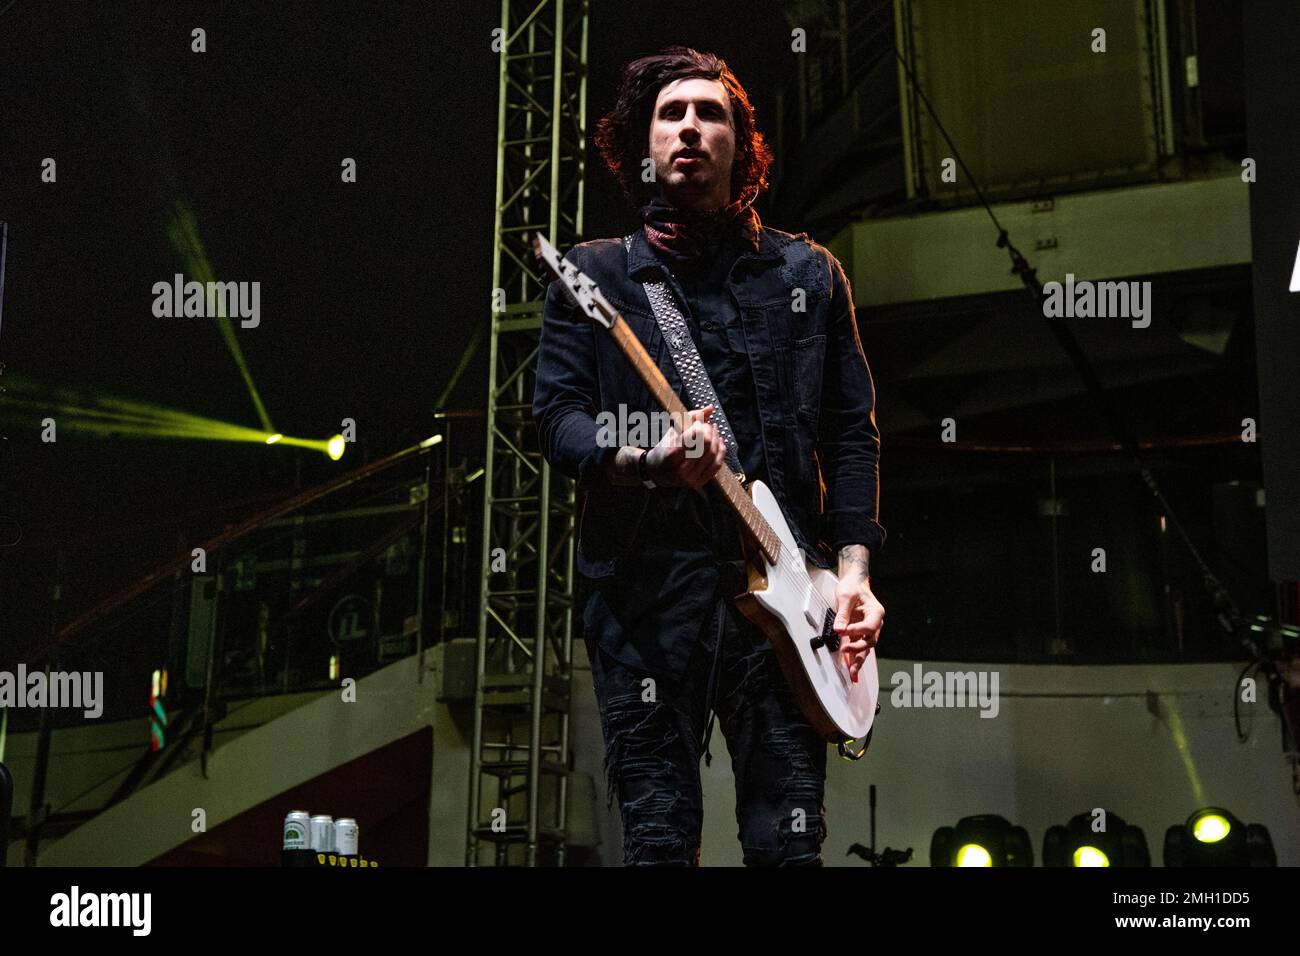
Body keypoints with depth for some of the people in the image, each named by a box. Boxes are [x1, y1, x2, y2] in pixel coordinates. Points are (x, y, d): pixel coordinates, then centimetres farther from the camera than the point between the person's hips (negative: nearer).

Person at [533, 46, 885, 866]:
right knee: (659, 838, -1)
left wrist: (853, 570, 0)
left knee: (790, 839, 0)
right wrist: (645, 462, -19)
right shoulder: (595, 274, 11)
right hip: (645, 575, -1)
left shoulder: (810, 275, 15)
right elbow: (557, 414, 2)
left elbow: (852, 433, 12)